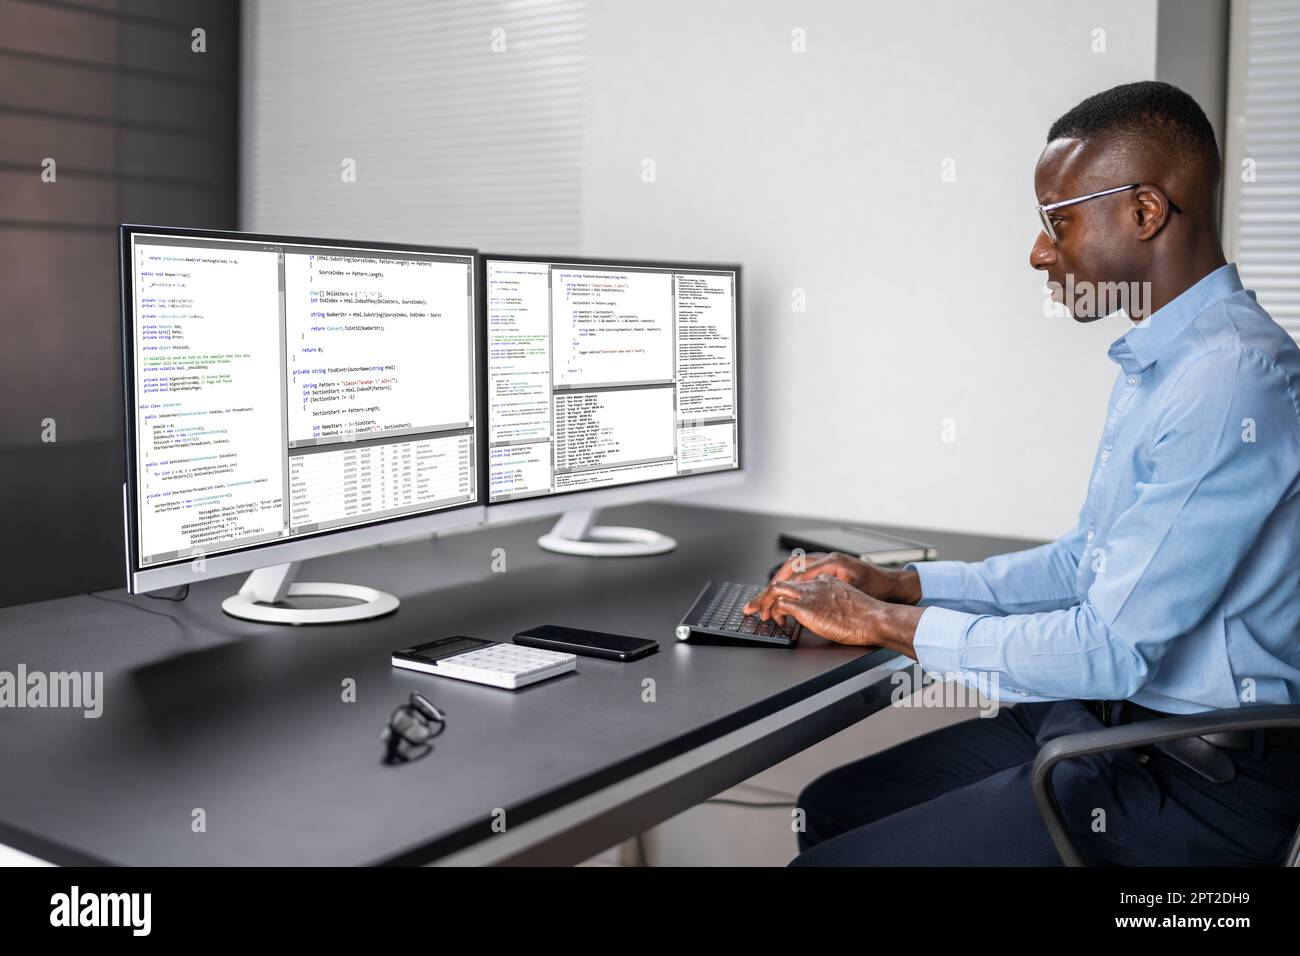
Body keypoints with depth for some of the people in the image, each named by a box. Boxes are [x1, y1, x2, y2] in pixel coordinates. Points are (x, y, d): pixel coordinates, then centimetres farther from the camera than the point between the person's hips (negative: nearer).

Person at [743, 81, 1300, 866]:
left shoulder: (1234, 382, -23)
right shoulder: (1159, 361, 10)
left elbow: (1111, 651, -25)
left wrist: (888, 624, -14)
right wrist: (900, 584, 7)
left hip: (1191, 787, -9)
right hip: (1105, 722, 9)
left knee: (840, 856, -12)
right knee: (830, 808, 11)